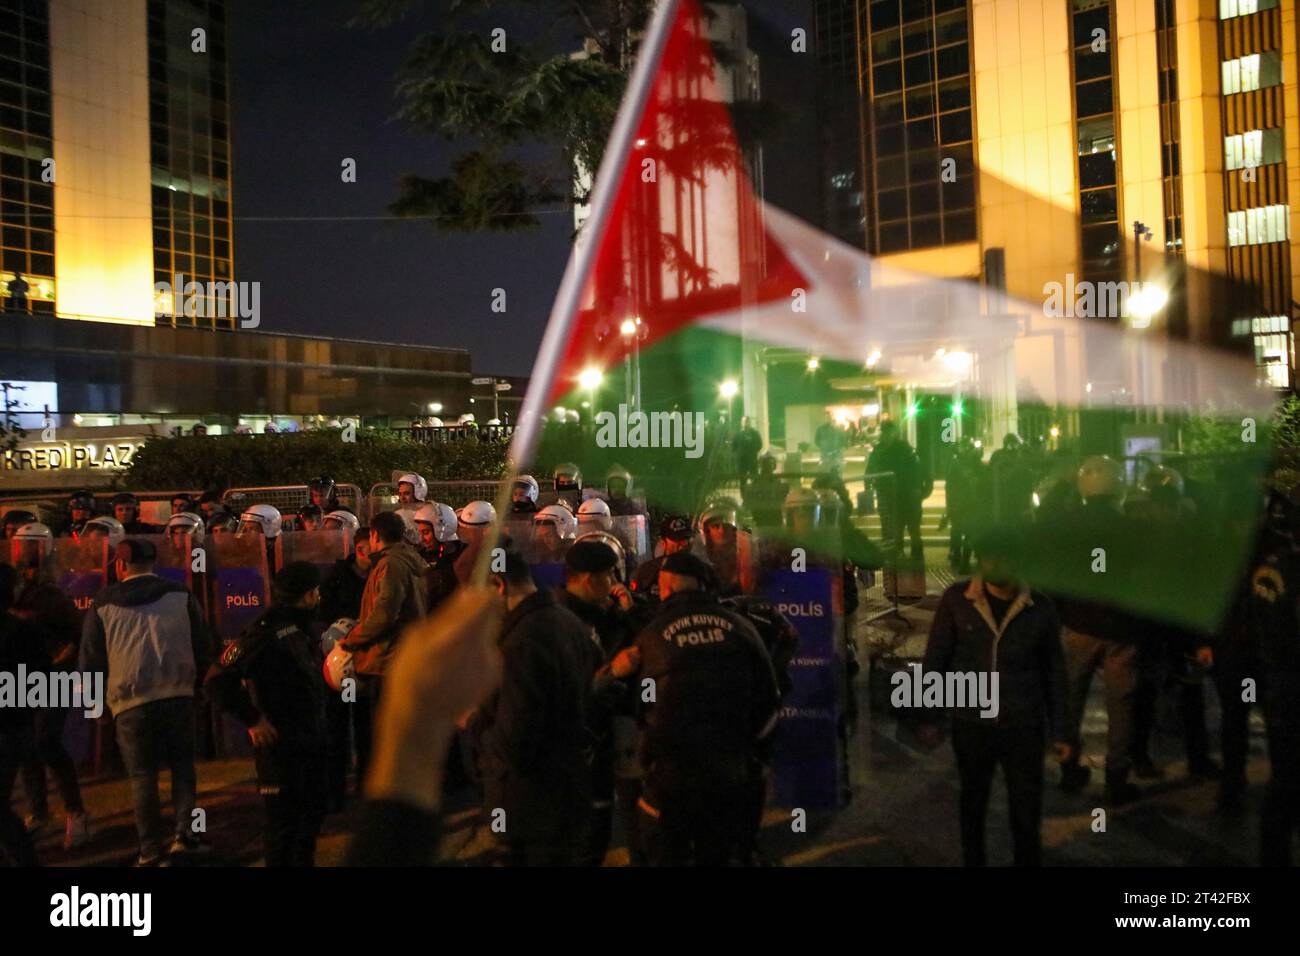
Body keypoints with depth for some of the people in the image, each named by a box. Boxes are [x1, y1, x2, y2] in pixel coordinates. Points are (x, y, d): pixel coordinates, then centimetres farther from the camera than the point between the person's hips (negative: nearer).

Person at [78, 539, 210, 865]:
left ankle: (150, 852, 15)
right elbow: (202, 647, 3)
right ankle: (185, 833, 8)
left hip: (131, 703, -1)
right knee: (182, 766, 19)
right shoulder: (181, 596, 1)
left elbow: (90, 659, 6)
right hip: (179, 697, 1)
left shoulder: (103, 604, 1)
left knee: (143, 776, 11)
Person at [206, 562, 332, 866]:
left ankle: (304, 860, 36)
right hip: (280, 742, -9)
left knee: (314, 810, 20)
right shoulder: (268, 631, -18)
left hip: (313, 739, 9)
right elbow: (220, 677, -23)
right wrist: (253, 720, -18)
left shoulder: (305, 628, 9)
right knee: (283, 818, 1)